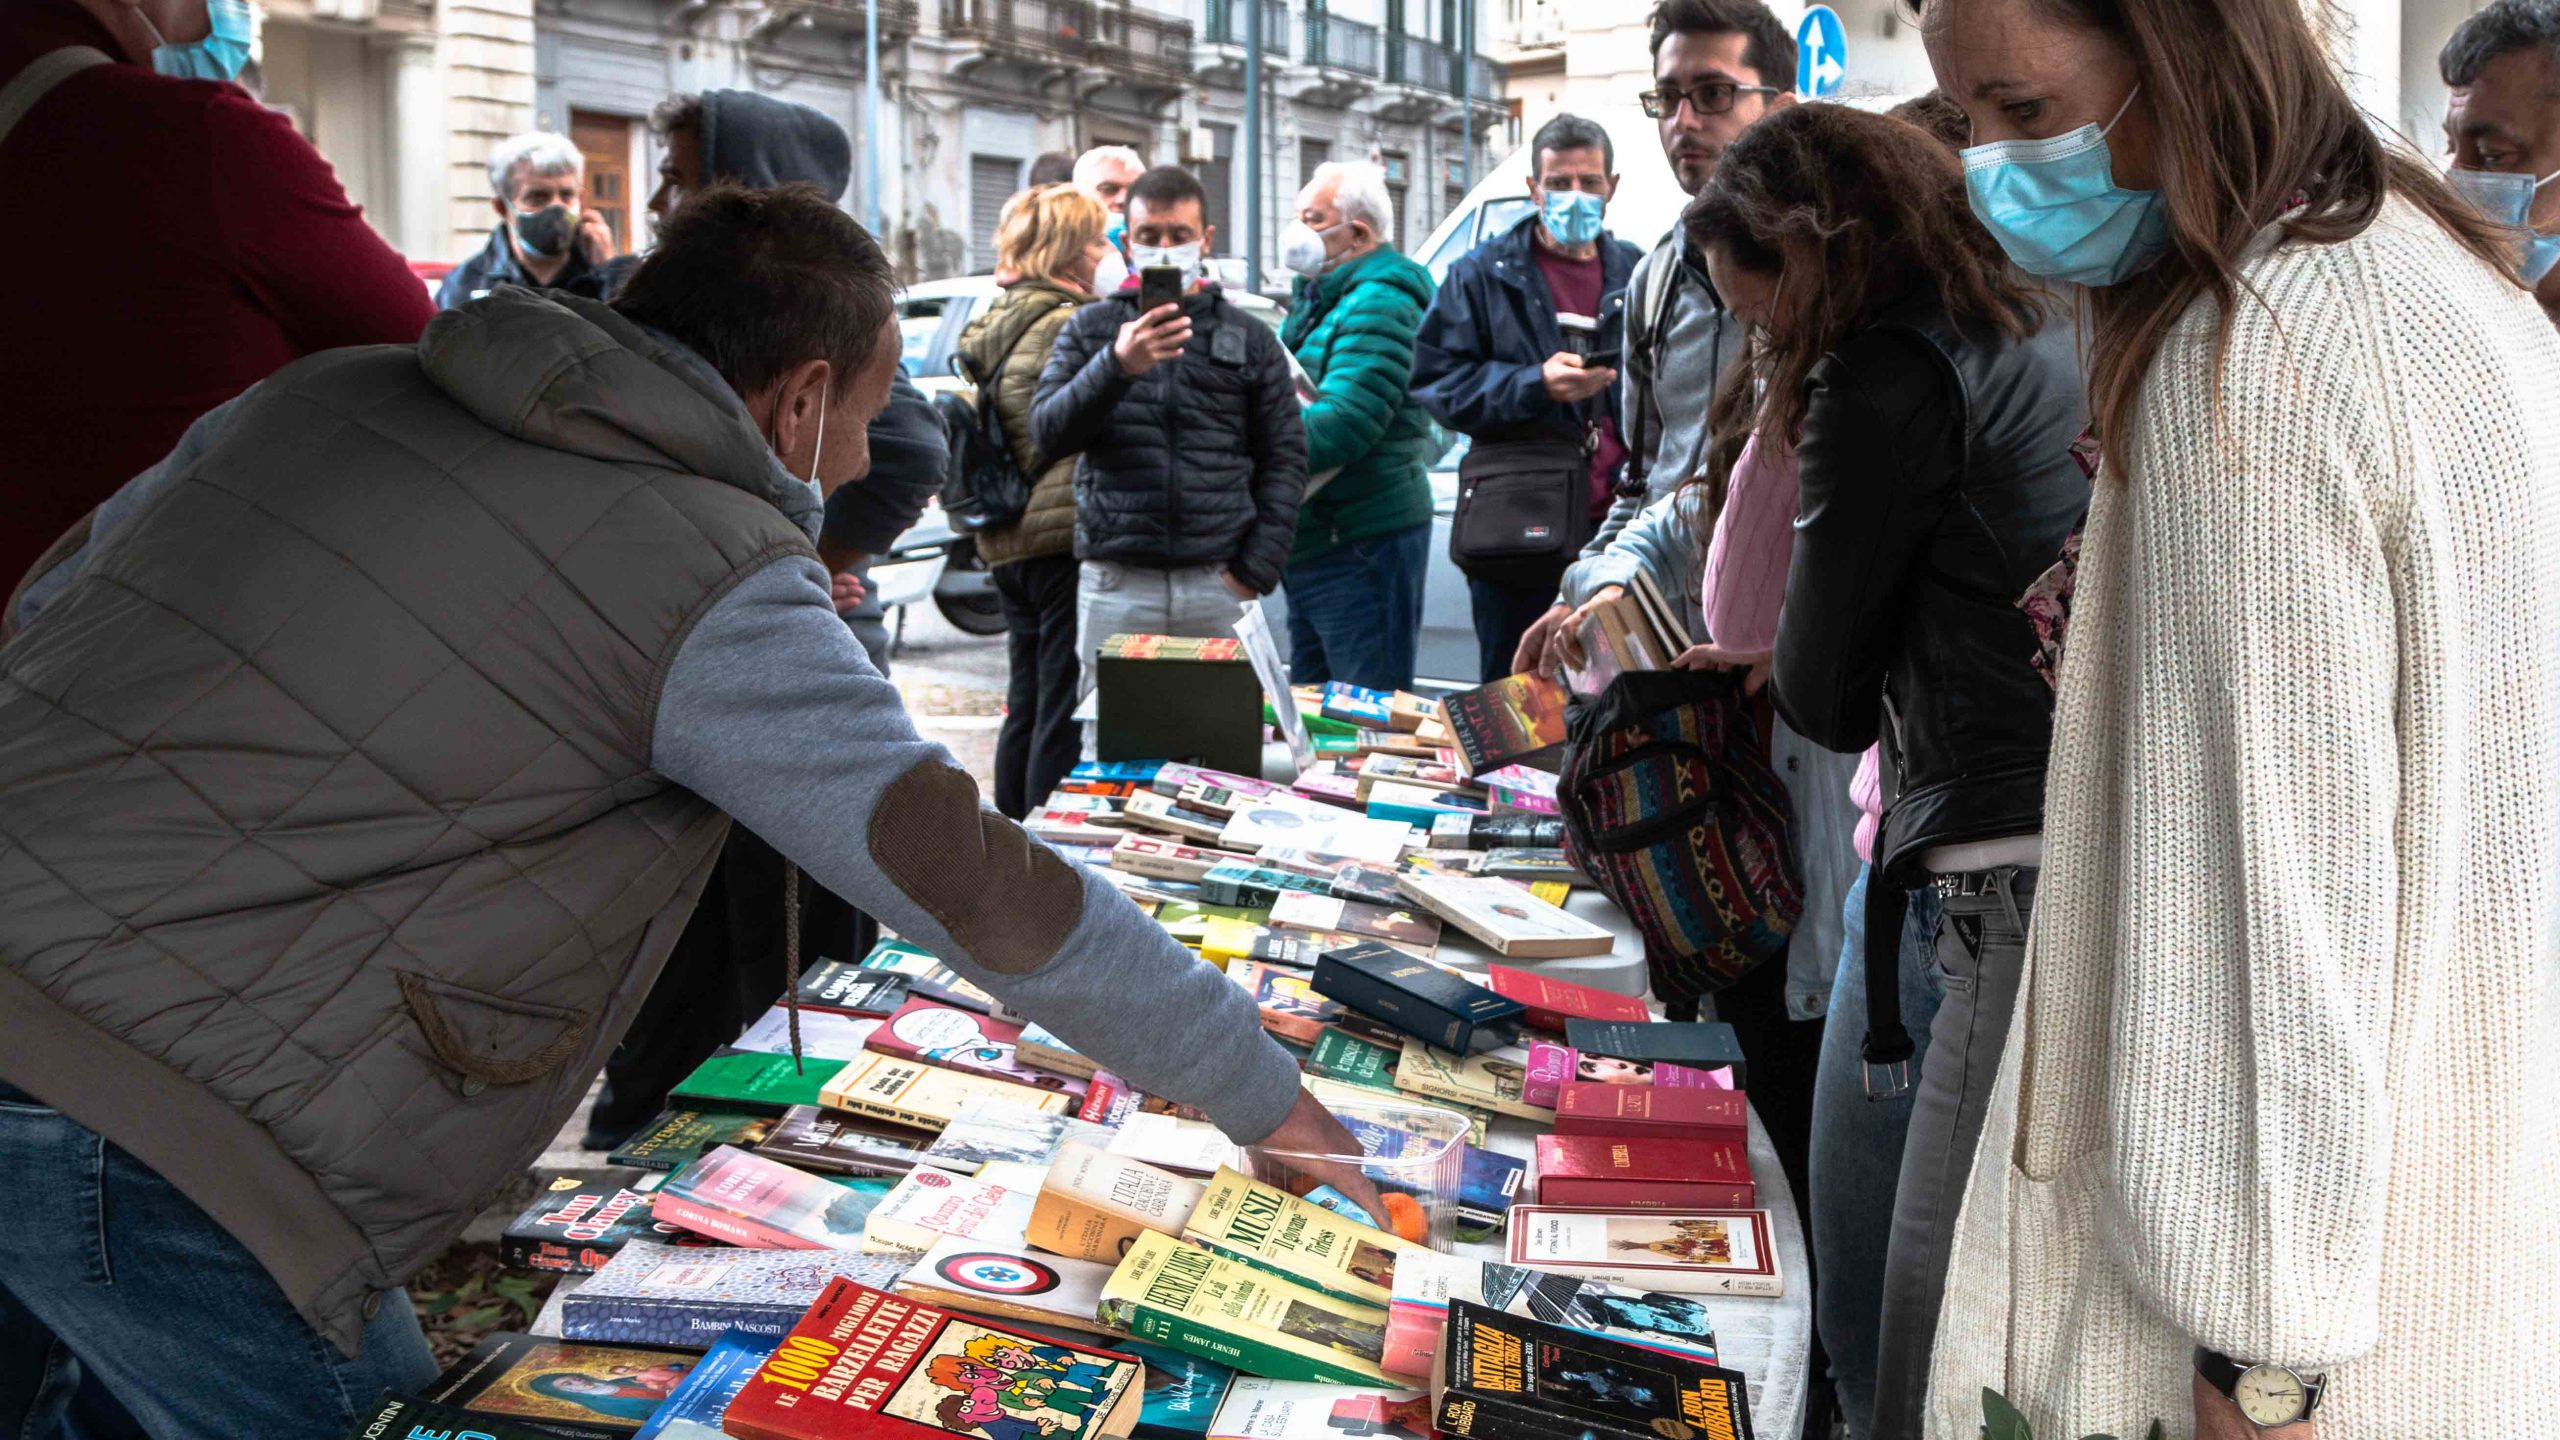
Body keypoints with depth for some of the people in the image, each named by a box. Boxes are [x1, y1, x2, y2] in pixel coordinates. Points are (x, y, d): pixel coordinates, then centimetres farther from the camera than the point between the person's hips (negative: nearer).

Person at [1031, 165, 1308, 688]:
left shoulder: (1250, 339, 11)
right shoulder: (1090, 328, 11)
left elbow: (1285, 458, 9)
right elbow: (1047, 434, 0)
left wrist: (1256, 571, -2)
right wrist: (1117, 366, -17)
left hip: (1218, 584, 0)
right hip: (1116, 585, 0)